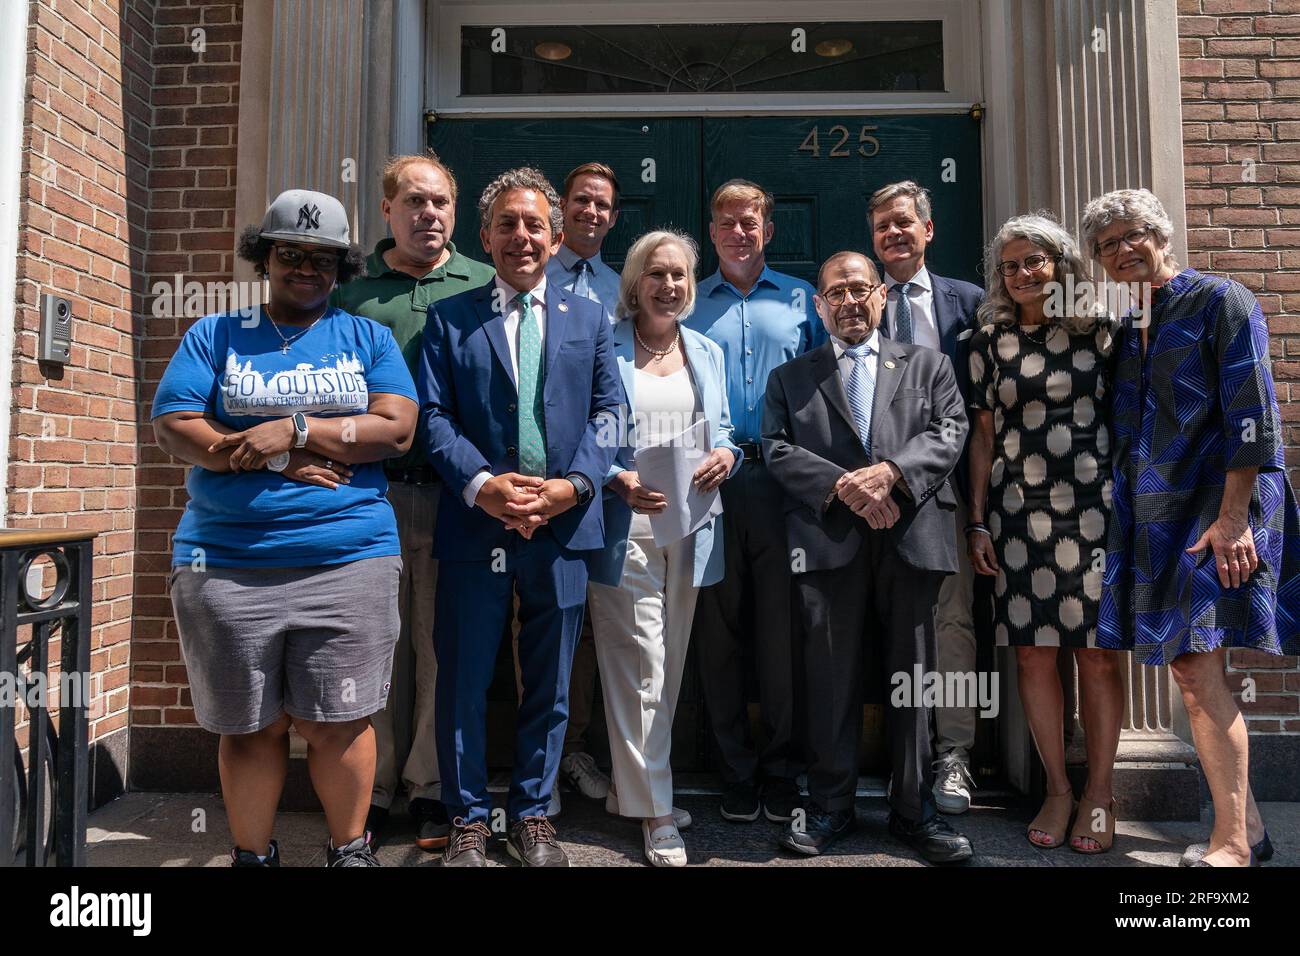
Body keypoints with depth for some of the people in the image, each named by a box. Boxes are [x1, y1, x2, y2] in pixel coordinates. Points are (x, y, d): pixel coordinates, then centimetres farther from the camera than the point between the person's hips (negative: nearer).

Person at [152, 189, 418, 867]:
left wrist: (294, 430, -12)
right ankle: (251, 856, 29)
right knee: (250, 726, 8)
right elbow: (173, 430, 0)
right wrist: (277, 459, -11)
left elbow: (396, 429, -3)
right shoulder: (213, 337, 12)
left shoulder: (368, 338, 11)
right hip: (225, 564, 1)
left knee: (336, 723, 3)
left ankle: (350, 850, 25)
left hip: (348, 562, -1)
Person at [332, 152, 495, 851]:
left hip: (454, 493, 0)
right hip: (371, 489, 1)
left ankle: (434, 792, 19)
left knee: (443, 643, 6)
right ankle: (370, 791, 21)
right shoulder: (351, 288, 11)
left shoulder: (483, 285, 10)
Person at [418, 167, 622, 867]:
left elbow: (607, 411, 5)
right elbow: (434, 416, -1)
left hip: (563, 522, 2)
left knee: (549, 683, 12)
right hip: (475, 522, -1)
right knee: (464, 679, 6)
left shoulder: (589, 318, 13)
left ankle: (532, 814, 29)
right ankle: (468, 820, 24)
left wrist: (573, 483, -11)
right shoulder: (449, 318, 8)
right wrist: (482, 483, -16)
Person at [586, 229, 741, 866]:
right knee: (640, 666, -5)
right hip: (624, 525, -5)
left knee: (670, 664, 11)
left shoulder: (707, 352, 17)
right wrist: (619, 481, -19)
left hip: (690, 525, 5)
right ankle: (653, 809, 6)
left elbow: (721, 428, 16)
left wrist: (725, 455, -6)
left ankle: (633, 786, 28)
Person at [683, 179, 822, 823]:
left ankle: (782, 770, 16)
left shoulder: (801, 299, 13)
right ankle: (736, 770, 18)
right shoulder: (686, 306, 14)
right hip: (708, 484, 1)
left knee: (782, 630, 2)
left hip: (782, 482, 0)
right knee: (718, 629, 5)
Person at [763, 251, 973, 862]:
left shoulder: (927, 365, 18)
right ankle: (830, 808, 17)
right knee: (832, 679, 4)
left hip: (912, 538, 1)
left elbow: (950, 431, 3)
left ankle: (915, 810, 20)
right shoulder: (790, 378, 16)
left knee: (913, 678, 6)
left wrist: (888, 472, -14)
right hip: (829, 543, 0)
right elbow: (777, 449, 3)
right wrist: (845, 487, -11)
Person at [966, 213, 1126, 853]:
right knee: (1033, 652, 4)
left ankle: (1098, 792, 18)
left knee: (1097, 651, 2)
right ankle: (1057, 787, 20)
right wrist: (977, 522, 4)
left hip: (1093, 507, -1)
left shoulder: (1099, 331, 5)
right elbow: (984, 437, 9)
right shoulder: (990, 342, 9)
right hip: (1017, 512, 2)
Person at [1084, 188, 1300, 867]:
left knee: (1199, 666, -13)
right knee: (1185, 666, 7)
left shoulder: (1220, 300, -2)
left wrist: (1232, 517, -17)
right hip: (1152, 513, 7)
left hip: (1216, 503, -6)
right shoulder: (1124, 327, 16)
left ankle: (1230, 844, -2)